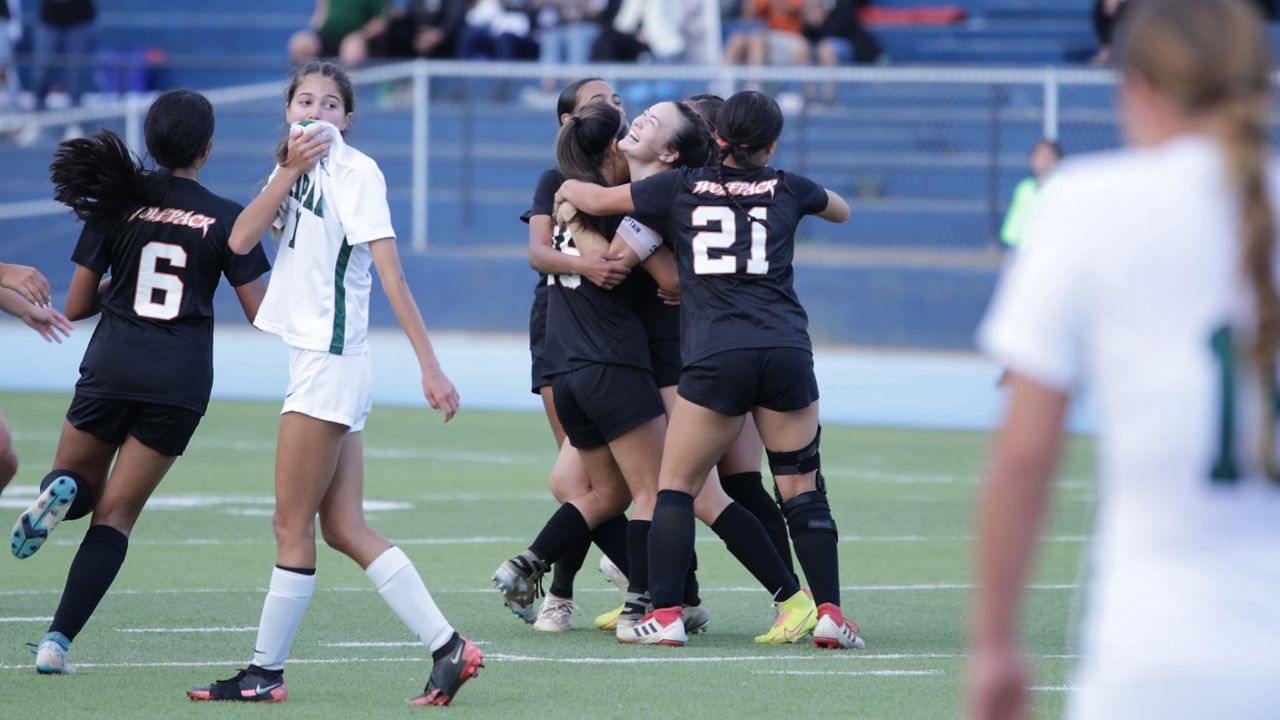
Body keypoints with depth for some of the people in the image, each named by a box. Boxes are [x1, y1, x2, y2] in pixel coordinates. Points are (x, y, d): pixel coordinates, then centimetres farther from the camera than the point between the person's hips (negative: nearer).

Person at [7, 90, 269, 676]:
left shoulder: (117, 205, 1)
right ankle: (57, 640, -10)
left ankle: (62, 492, -17)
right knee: (115, 514, 4)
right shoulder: (227, 219, -2)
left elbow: (75, 306, 3)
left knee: (78, 485, 22)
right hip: (182, 381, -1)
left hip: (110, 367, 1)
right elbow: (260, 313, 0)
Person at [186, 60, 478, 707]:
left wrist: (429, 366, -22)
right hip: (316, 360, 9)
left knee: (292, 526, -1)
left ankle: (265, 672, 8)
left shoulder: (353, 170, -11)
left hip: (330, 359, -9)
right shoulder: (297, 168, 13)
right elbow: (241, 240, -1)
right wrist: (288, 170, -10)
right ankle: (446, 648, 4)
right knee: (344, 529, 6)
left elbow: (392, 275, -17)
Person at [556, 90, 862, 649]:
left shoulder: (682, 187, 10)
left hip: (715, 357, -1)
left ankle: (664, 613, -2)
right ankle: (828, 611, 3)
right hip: (787, 350, 1)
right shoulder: (787, 189, 14)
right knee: (802, 488, 10)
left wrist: (569, 188, 40)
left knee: (677, 486, 8)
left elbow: (596, 200, 19)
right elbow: (841, 211, 36)